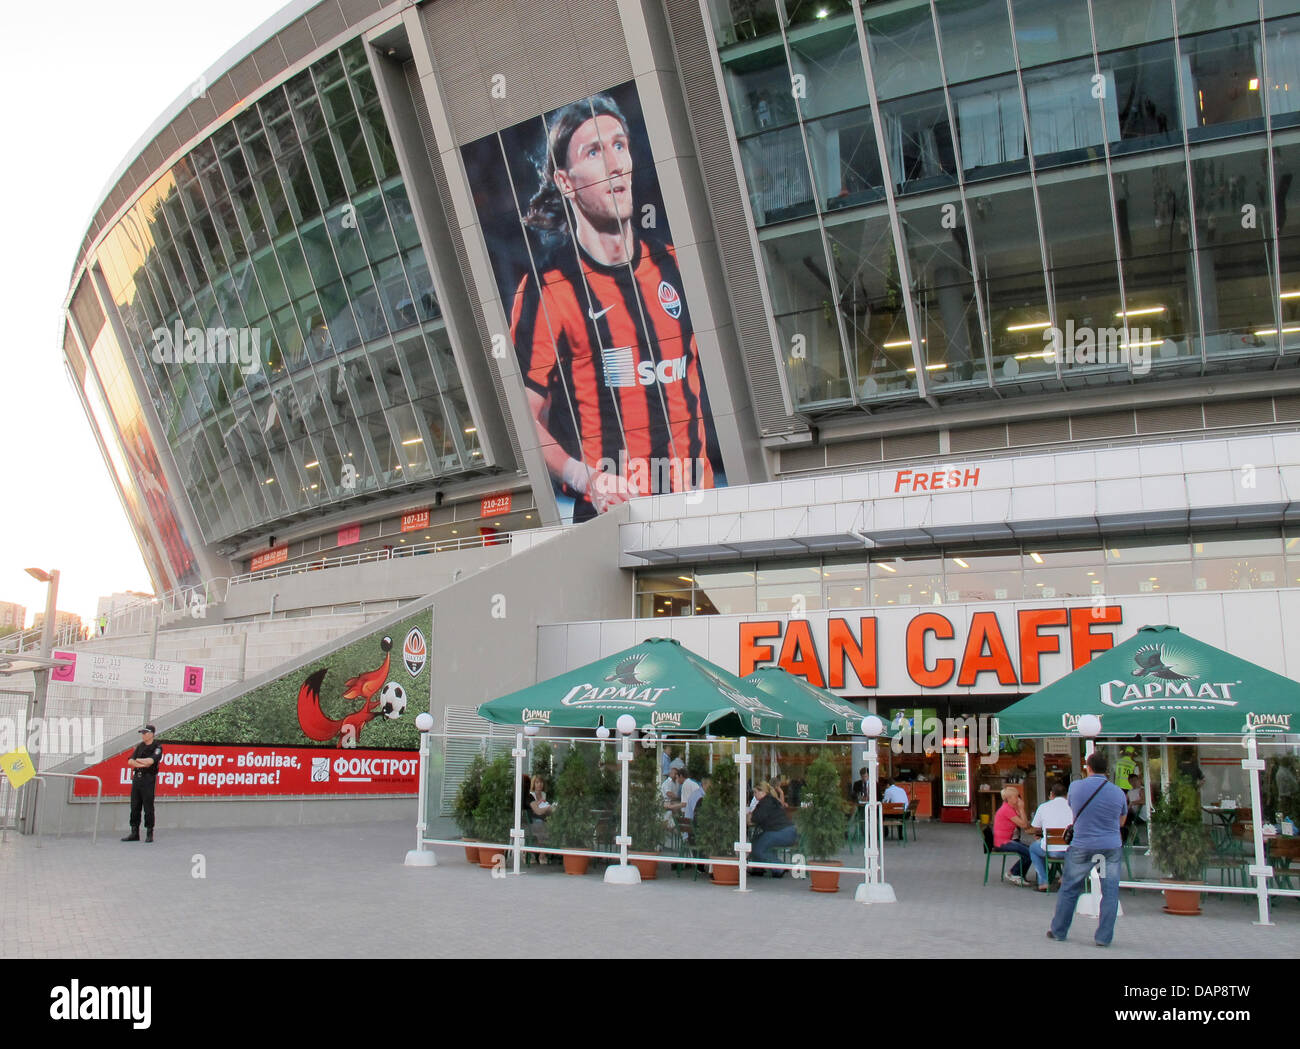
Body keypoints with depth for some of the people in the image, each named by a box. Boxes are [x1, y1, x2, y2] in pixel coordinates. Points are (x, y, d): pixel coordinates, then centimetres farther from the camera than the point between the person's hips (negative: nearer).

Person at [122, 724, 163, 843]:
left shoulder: (157, 747, -3)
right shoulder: (139, 746, 15)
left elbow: (151, 760, -19)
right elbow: (130, 761, 6)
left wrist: (138, 760, -4)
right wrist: (143, 764, -10)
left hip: (148, 779, -6)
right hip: (136, 777, 6)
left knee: (148, 807, -4)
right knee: (135, 806, 8)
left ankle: (149, 833, 2)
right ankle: (134, 833, 15)